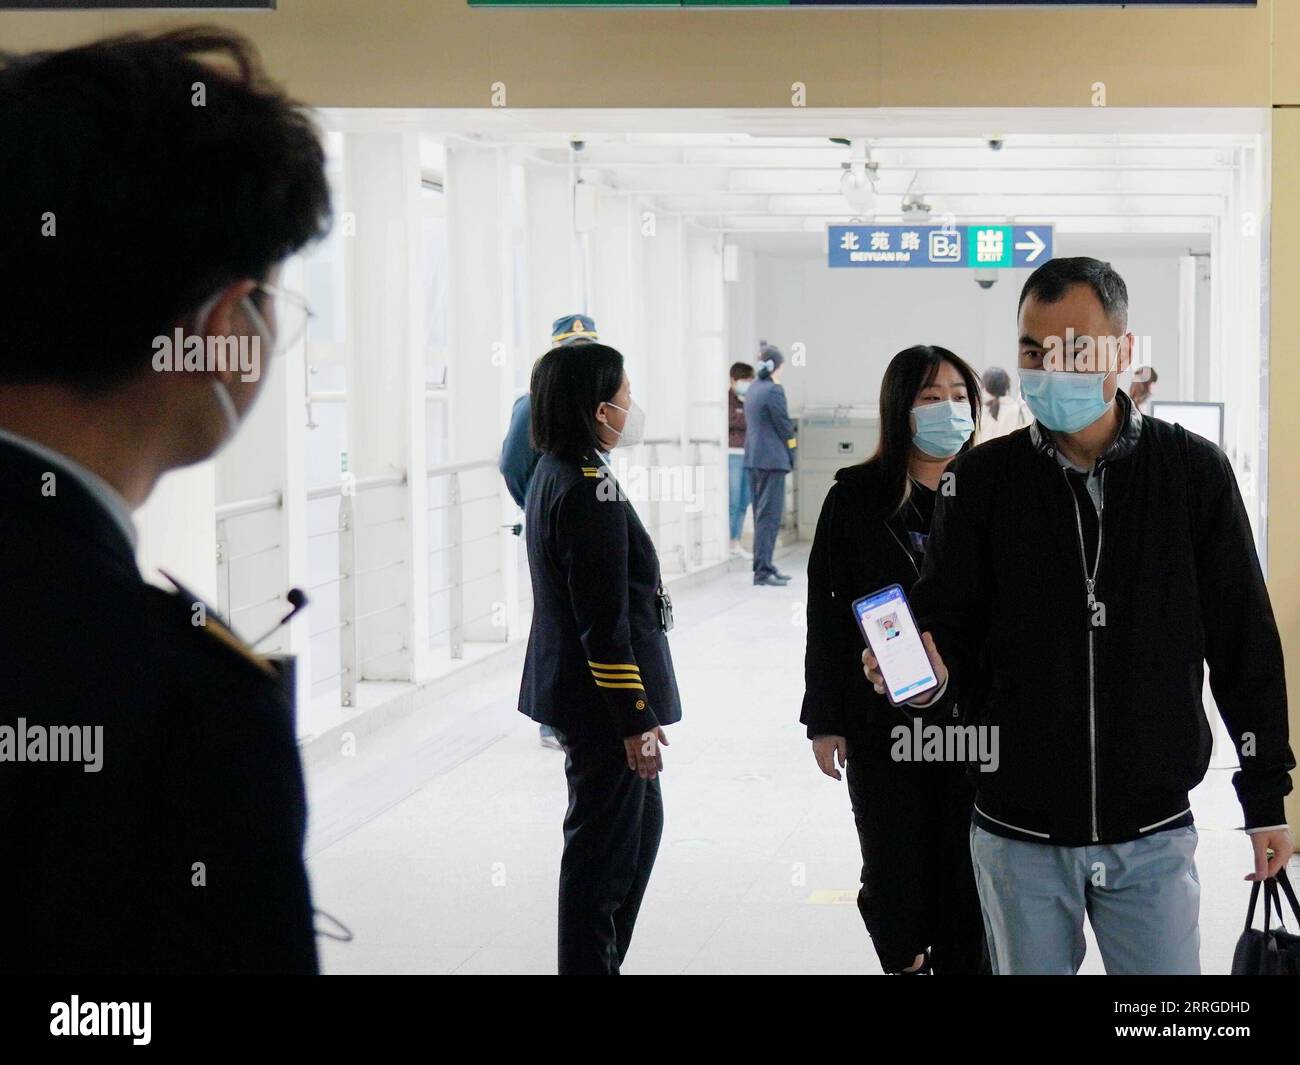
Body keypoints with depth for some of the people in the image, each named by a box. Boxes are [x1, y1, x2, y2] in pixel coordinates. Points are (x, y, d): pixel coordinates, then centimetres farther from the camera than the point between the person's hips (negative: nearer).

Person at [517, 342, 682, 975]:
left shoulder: (554, 473, 10)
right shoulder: (591, 489, -22)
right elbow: (605, 620, -24)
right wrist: (635, 717, -20)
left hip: (568, 684, 11)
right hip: (601, 701, -11)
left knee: (642, 821, 21)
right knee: (604, 850, 0)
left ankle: (602, 961, 31)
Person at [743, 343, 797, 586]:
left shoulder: (752, 389, 12)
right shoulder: (774, 390, -14)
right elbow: (784, 426, -12)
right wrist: (792, 456, 1)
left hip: (753, 457, 9)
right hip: (772, 459, -9)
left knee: (761, 513, 15)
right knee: (770, 514, -7)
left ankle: (763, 565, 20)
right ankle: (762, 571, -9)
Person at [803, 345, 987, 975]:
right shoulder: (856, 498, -1)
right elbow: (827, 615, 0)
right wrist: (825, 720, -3)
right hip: (882, 721, 0)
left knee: (967, 868, 3)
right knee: (894, 866, 7)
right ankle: (904, 960, 30)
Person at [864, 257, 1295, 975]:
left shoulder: (1192, 471, -2)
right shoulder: (984, 478, -2)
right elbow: (949, 624, 1)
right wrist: (929, 666, -23)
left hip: (1152, 834, 0)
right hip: (1017, 834, 1)